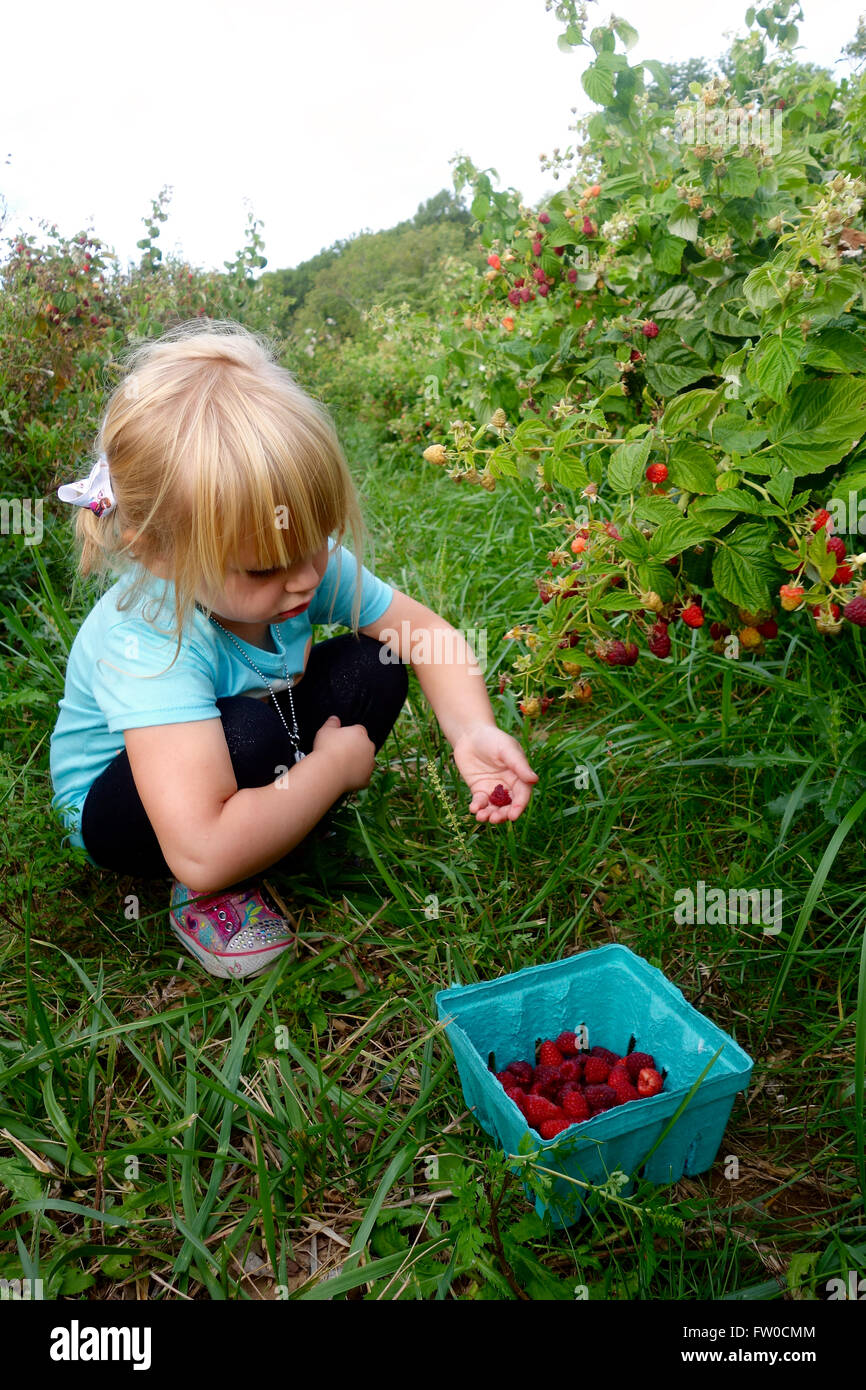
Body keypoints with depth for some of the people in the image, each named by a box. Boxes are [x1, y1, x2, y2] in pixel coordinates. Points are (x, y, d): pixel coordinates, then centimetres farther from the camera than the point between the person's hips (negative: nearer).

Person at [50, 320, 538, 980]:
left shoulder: (306, 559, -22)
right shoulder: (147, 641, -40)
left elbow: (428, 634, -12)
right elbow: (203, 854, -49)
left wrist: (473, 731, -31)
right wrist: (333, 765, -34)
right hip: (115, 804, -5)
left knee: (373, 668, -16)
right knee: (250, 734, -37)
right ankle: (205, 901, -8)